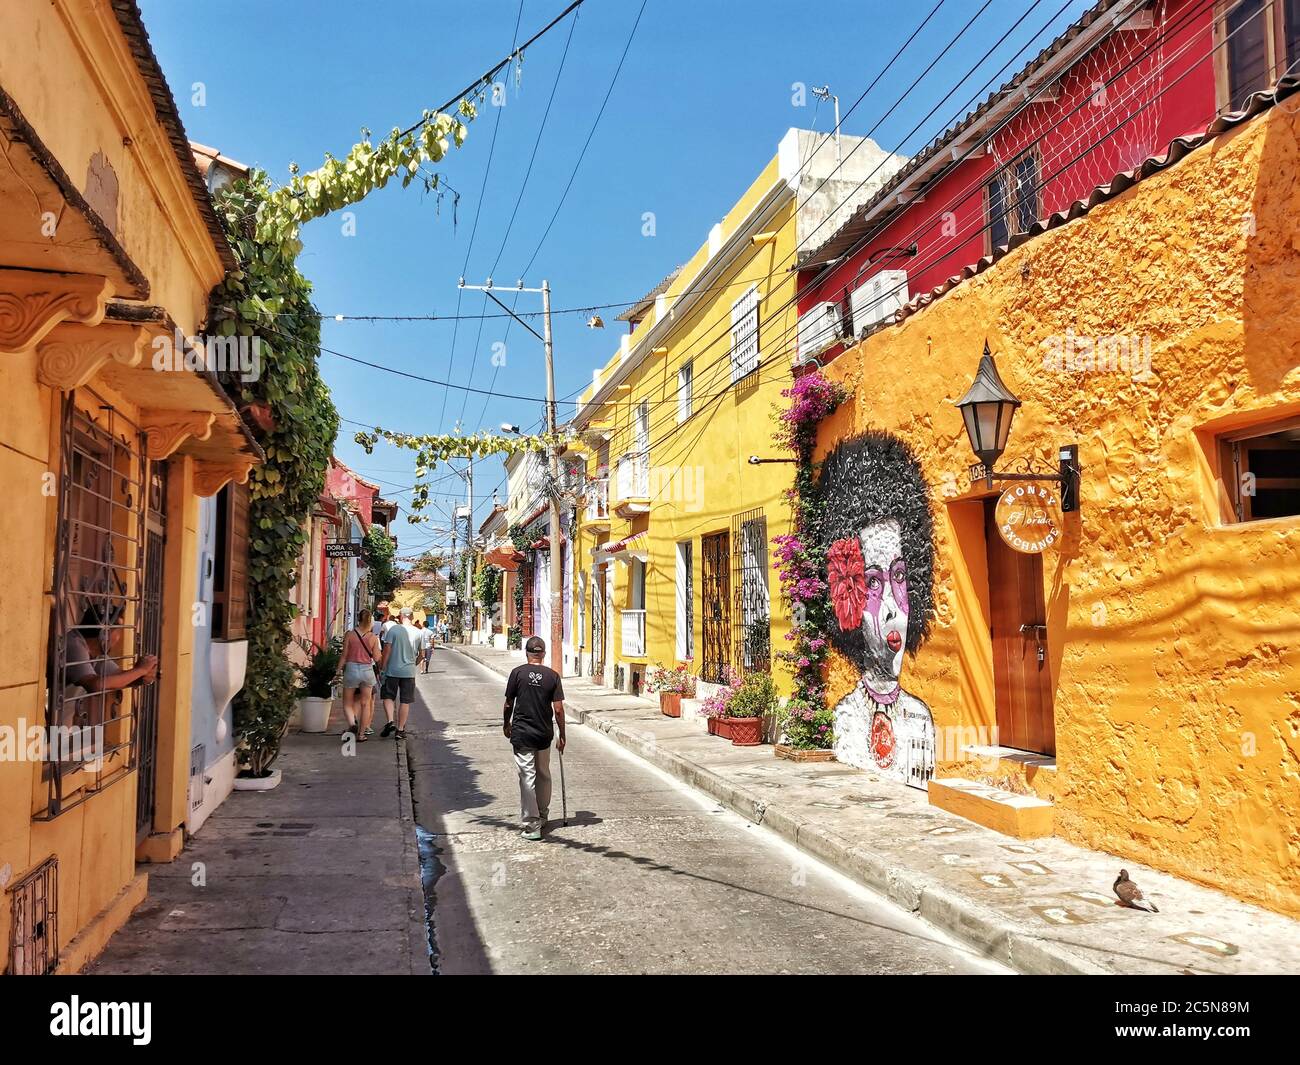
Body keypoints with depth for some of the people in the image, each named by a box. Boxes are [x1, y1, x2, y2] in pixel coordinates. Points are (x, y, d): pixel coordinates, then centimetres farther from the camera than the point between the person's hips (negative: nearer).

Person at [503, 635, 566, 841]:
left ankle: (532, 825, -2)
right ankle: (542, 816, 34)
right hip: (544, 733, 2)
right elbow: (558, 709, -5)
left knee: (527, 777, 0)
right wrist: (561, 735, 4)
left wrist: (507, 725, 17)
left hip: (521, 733, -2)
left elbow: (508, 704, -1)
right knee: (544, 775, 19)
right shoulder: (552, 676, -4)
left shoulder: (518, 673, -7)